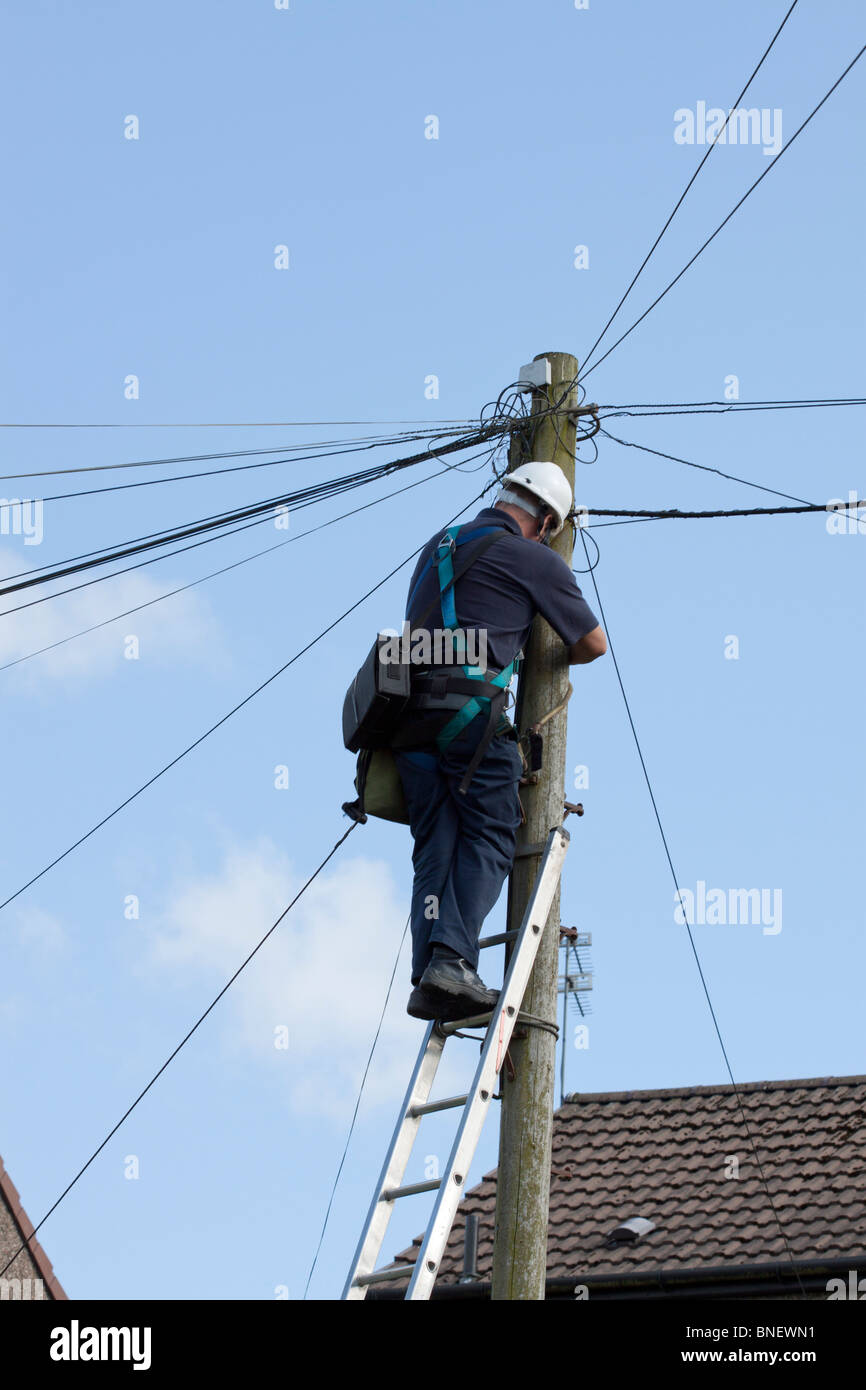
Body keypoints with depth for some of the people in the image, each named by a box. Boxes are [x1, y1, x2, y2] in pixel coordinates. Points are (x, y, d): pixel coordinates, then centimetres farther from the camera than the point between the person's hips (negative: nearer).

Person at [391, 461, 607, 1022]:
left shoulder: (438, 546, 24)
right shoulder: (533, 558, 5)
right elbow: (594, 644, 13)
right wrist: (558, 657, 36)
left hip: (410, 716, 6)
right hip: (471, 712, -6)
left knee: (435, 847, 4)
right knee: (488, 841, -3)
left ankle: (430, 970, -11)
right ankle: (453, 961, -21)